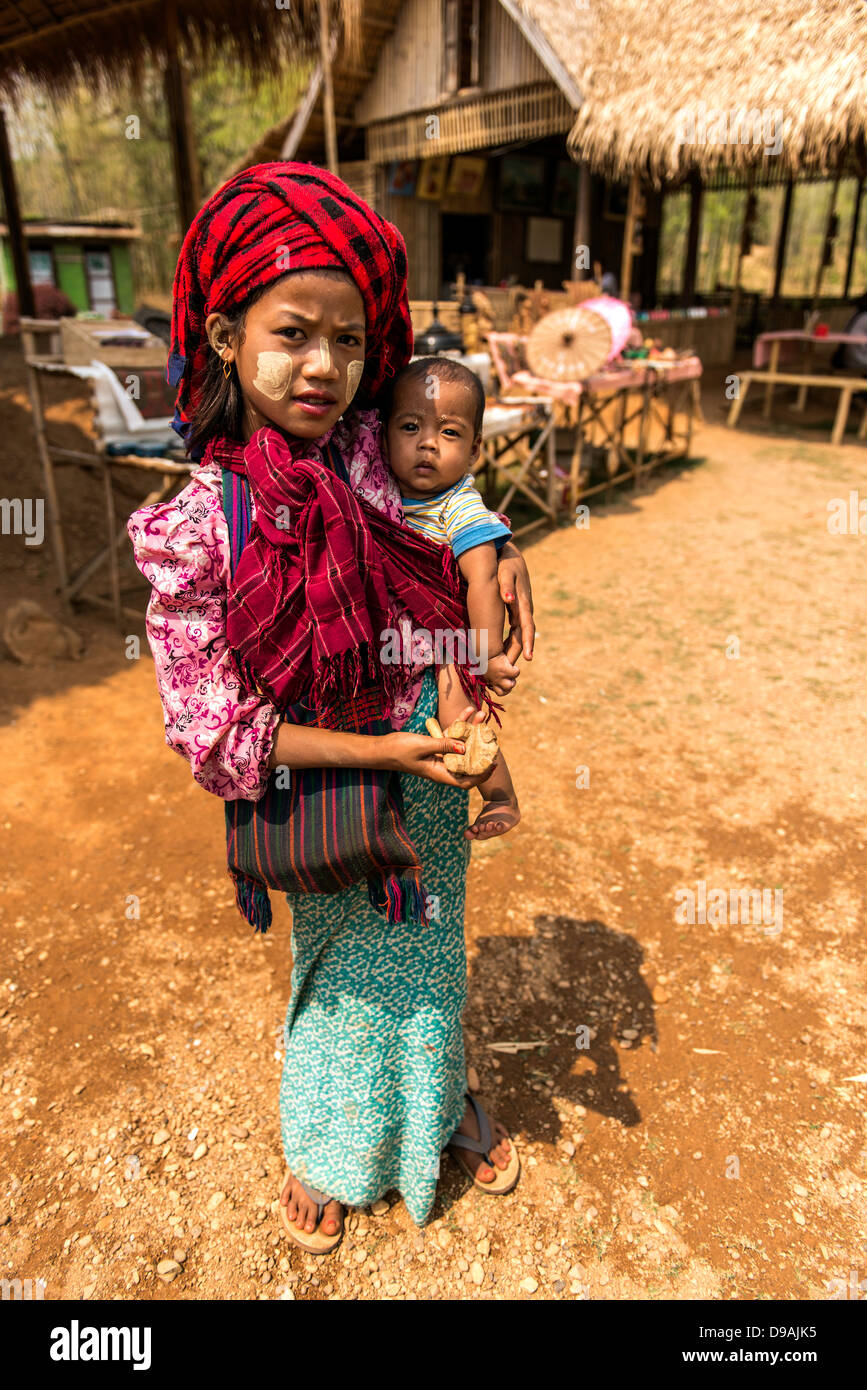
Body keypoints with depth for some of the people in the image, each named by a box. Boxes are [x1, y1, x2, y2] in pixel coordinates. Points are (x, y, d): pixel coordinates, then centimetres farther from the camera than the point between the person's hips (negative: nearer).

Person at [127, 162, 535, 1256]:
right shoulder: (196, 527, -21)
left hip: (430, 769, 4)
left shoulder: (370, 452, -11)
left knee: (426, 953, 25)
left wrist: (499, 553, -13)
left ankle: (439, 1103, 58)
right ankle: (328, 1142, 55)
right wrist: (379, 751, -25)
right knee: (342, 967, 21)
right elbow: (209, 727, -20)